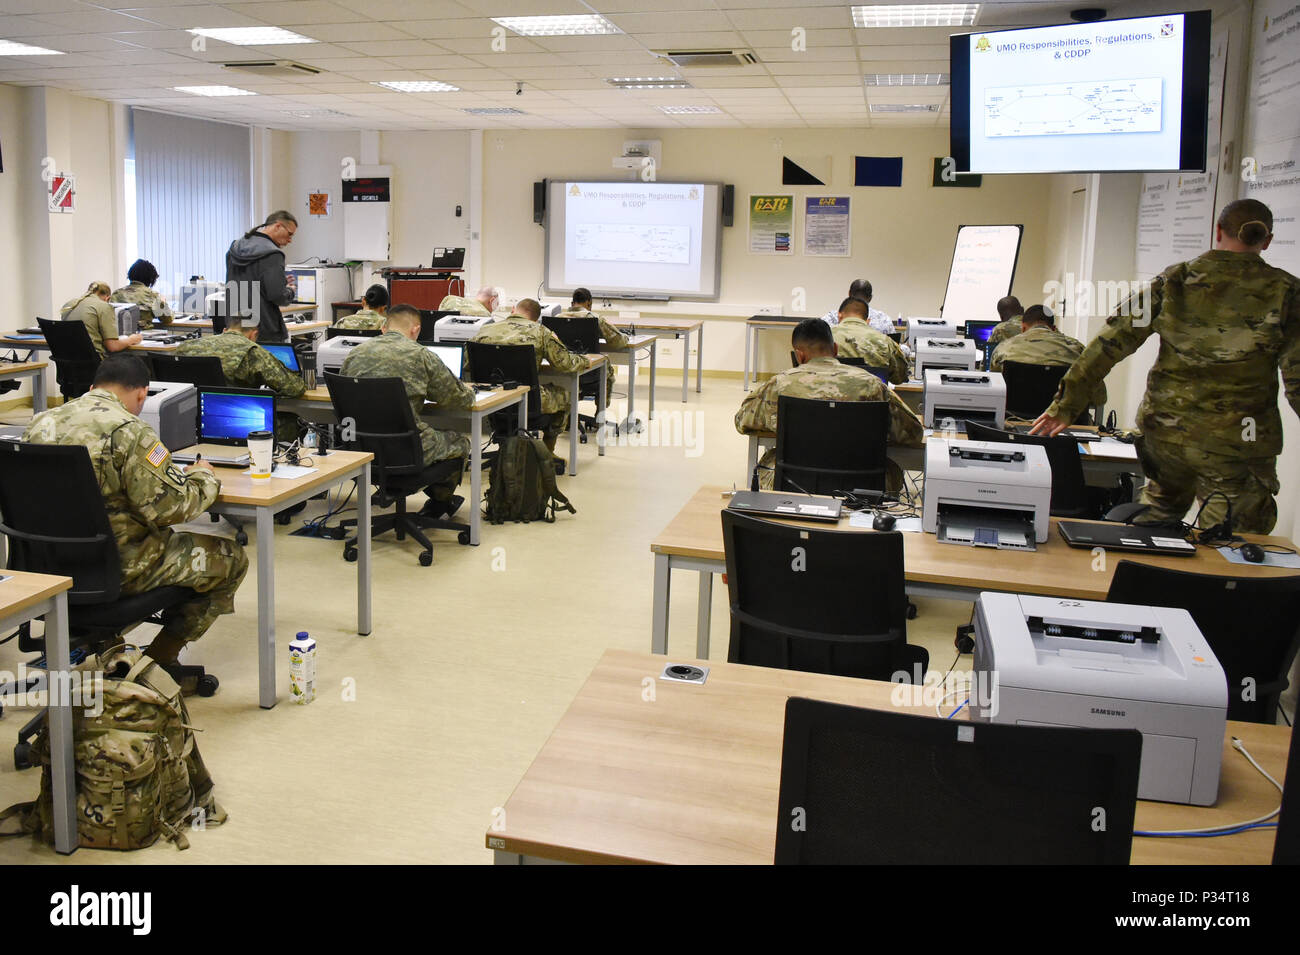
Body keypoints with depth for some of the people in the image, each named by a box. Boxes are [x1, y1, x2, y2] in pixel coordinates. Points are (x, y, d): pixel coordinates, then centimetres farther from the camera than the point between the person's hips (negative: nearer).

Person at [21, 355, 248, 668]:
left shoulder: (40, 423, 5)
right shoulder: (130, 431, -18)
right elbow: (170, 507, -20)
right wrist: (203, 476, -2)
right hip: (118, 567, -8)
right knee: (231, 558, 6)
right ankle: (158, 660, 12)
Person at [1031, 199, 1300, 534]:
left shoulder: (1174, 281, -1)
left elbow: (1111, 342, -5)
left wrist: (1066, 404, -2)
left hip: (1166, 432, 3)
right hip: (1239, 445, -3)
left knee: (1157, 518, 26)